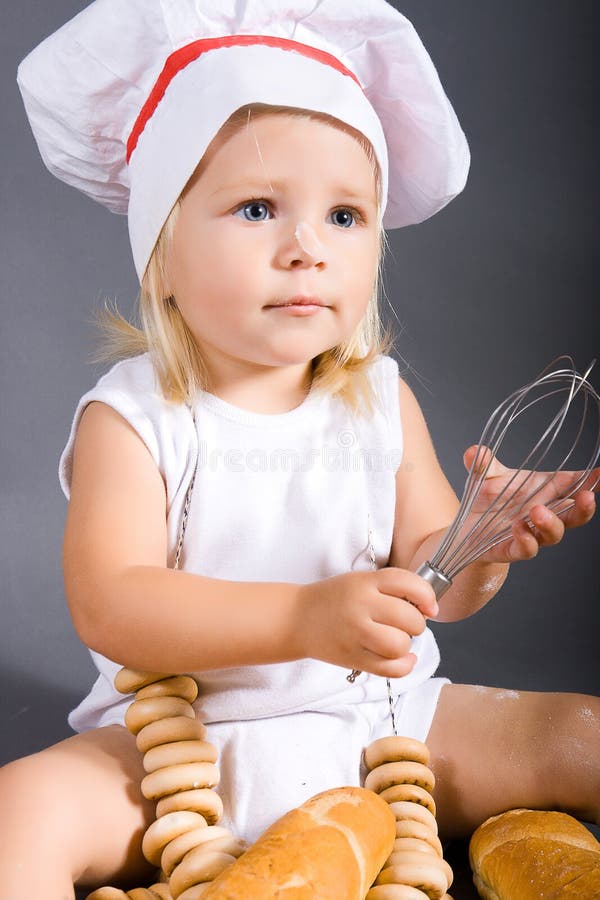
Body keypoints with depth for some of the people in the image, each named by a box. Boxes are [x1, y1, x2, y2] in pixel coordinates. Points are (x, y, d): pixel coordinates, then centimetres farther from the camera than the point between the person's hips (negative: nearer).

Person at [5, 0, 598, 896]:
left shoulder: (382, 401, -2)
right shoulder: (132, 418, -13)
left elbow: (427, 583, 1)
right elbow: (108, 605, -23)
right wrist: (306, 619, -35)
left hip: (383, 724, 3)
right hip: (184, 746, -2)